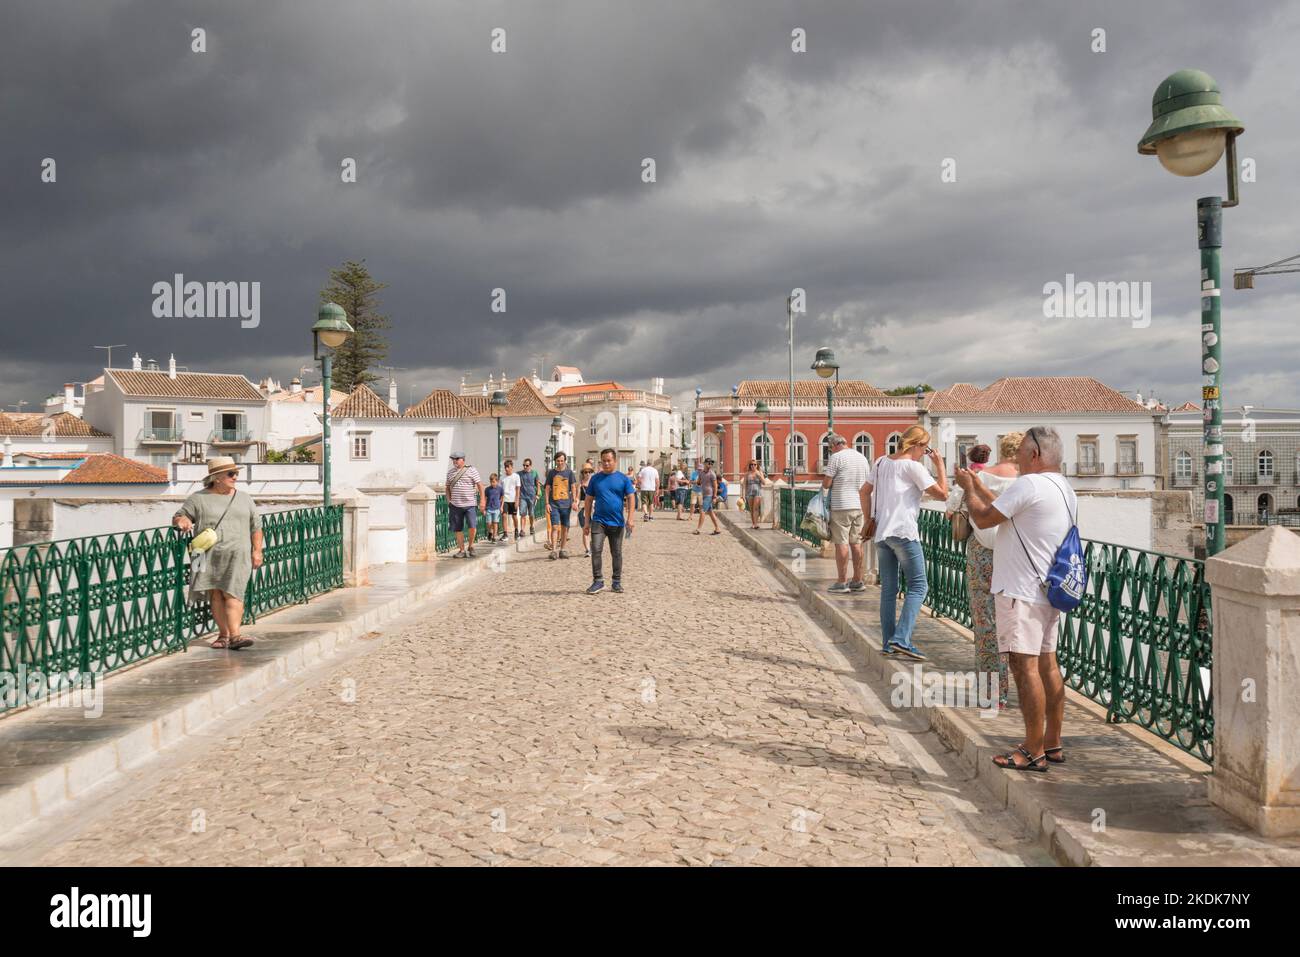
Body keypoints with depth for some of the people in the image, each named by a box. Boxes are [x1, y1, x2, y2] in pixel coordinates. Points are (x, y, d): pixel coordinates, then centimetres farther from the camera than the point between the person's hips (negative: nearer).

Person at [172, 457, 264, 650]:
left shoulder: (245, 498, 14)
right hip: (209, 554, 1)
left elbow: (256, 526, 15)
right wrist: (182, 521, -14)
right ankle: (223, 634, 7)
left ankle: (234, 635, -18)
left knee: (232, 593, -12)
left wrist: (257, 551, 6)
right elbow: (178, 516, 11)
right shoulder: (199, 499, 8)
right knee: (215, 594, 0)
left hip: (236, 554, -1)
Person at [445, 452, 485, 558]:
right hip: (455, 505, 4)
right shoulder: (450, 472, 12)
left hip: (470, 504, -4)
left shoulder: (471, 470, -1)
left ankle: (471, 546, 8)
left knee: (472, 526, -14)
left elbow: (479, 484, -2)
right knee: (458, 529, 4)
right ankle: (462, 550, 13)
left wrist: (482, 499, -8)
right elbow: (448, 487, 21)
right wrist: (449, 501, 9)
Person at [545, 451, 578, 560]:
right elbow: (547, 488, 7)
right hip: (554, 504, -1)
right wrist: (547, 503, -1)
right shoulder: (551, 472, 5)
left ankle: (562, 550, 16)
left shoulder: (569, 472, 5)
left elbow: (573, 487, 5)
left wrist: (574, 501, -4)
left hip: (566, 504, 1)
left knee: (565, 528, 6)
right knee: (555, 527, -11)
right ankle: (554, 550, -13)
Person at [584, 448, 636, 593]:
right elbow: (589, 500, 9)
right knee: (596, 550, -12)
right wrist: (587, 520, 6)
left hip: (617, 522, 0)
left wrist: (630, 518, -12)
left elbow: (631, 498, -2)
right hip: (598, 521, 0)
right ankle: (598, 580, -4)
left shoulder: (623, 478, 1)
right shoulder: (595, 478, 5)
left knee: (616, 553, 9)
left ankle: (617, 582, 20)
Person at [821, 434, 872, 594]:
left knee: (841, 543, -3)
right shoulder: (862, 457, 13)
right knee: (856, 543, 11)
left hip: (841, 506, -7)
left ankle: (841, 583, 0)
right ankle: (858, 581, 16)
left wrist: (825, 482, 10)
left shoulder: (836, 457, -9)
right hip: (860, 506, 7)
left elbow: (826, 483, -12)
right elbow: (868, 484, 17)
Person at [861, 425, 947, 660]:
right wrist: (940, 466, 3)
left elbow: (865, 491, 19)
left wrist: (870, 521, 20)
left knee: (888, 589, 11)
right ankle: (901, 638, -13)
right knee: (918, 585, -2)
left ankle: (888, 643, 13)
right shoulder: (913, 466, -6)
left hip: (880, 533, 7)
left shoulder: (881, 462, 15)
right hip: (904, 532, -7)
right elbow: (942, 494, -7)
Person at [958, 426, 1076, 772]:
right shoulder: (1065, 489, 15)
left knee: (1025, 666, -6)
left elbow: (984, 518, -12)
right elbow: (1008, 511, 22)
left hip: (1021, 592, -10)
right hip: (1048, 590, 10)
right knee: (1047, 664, 14)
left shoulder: (1029, 484, -17)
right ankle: (1052, 744, 22)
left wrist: (968, 487, 5)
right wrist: (977, 486, 25)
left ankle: (1034, 752, -1)